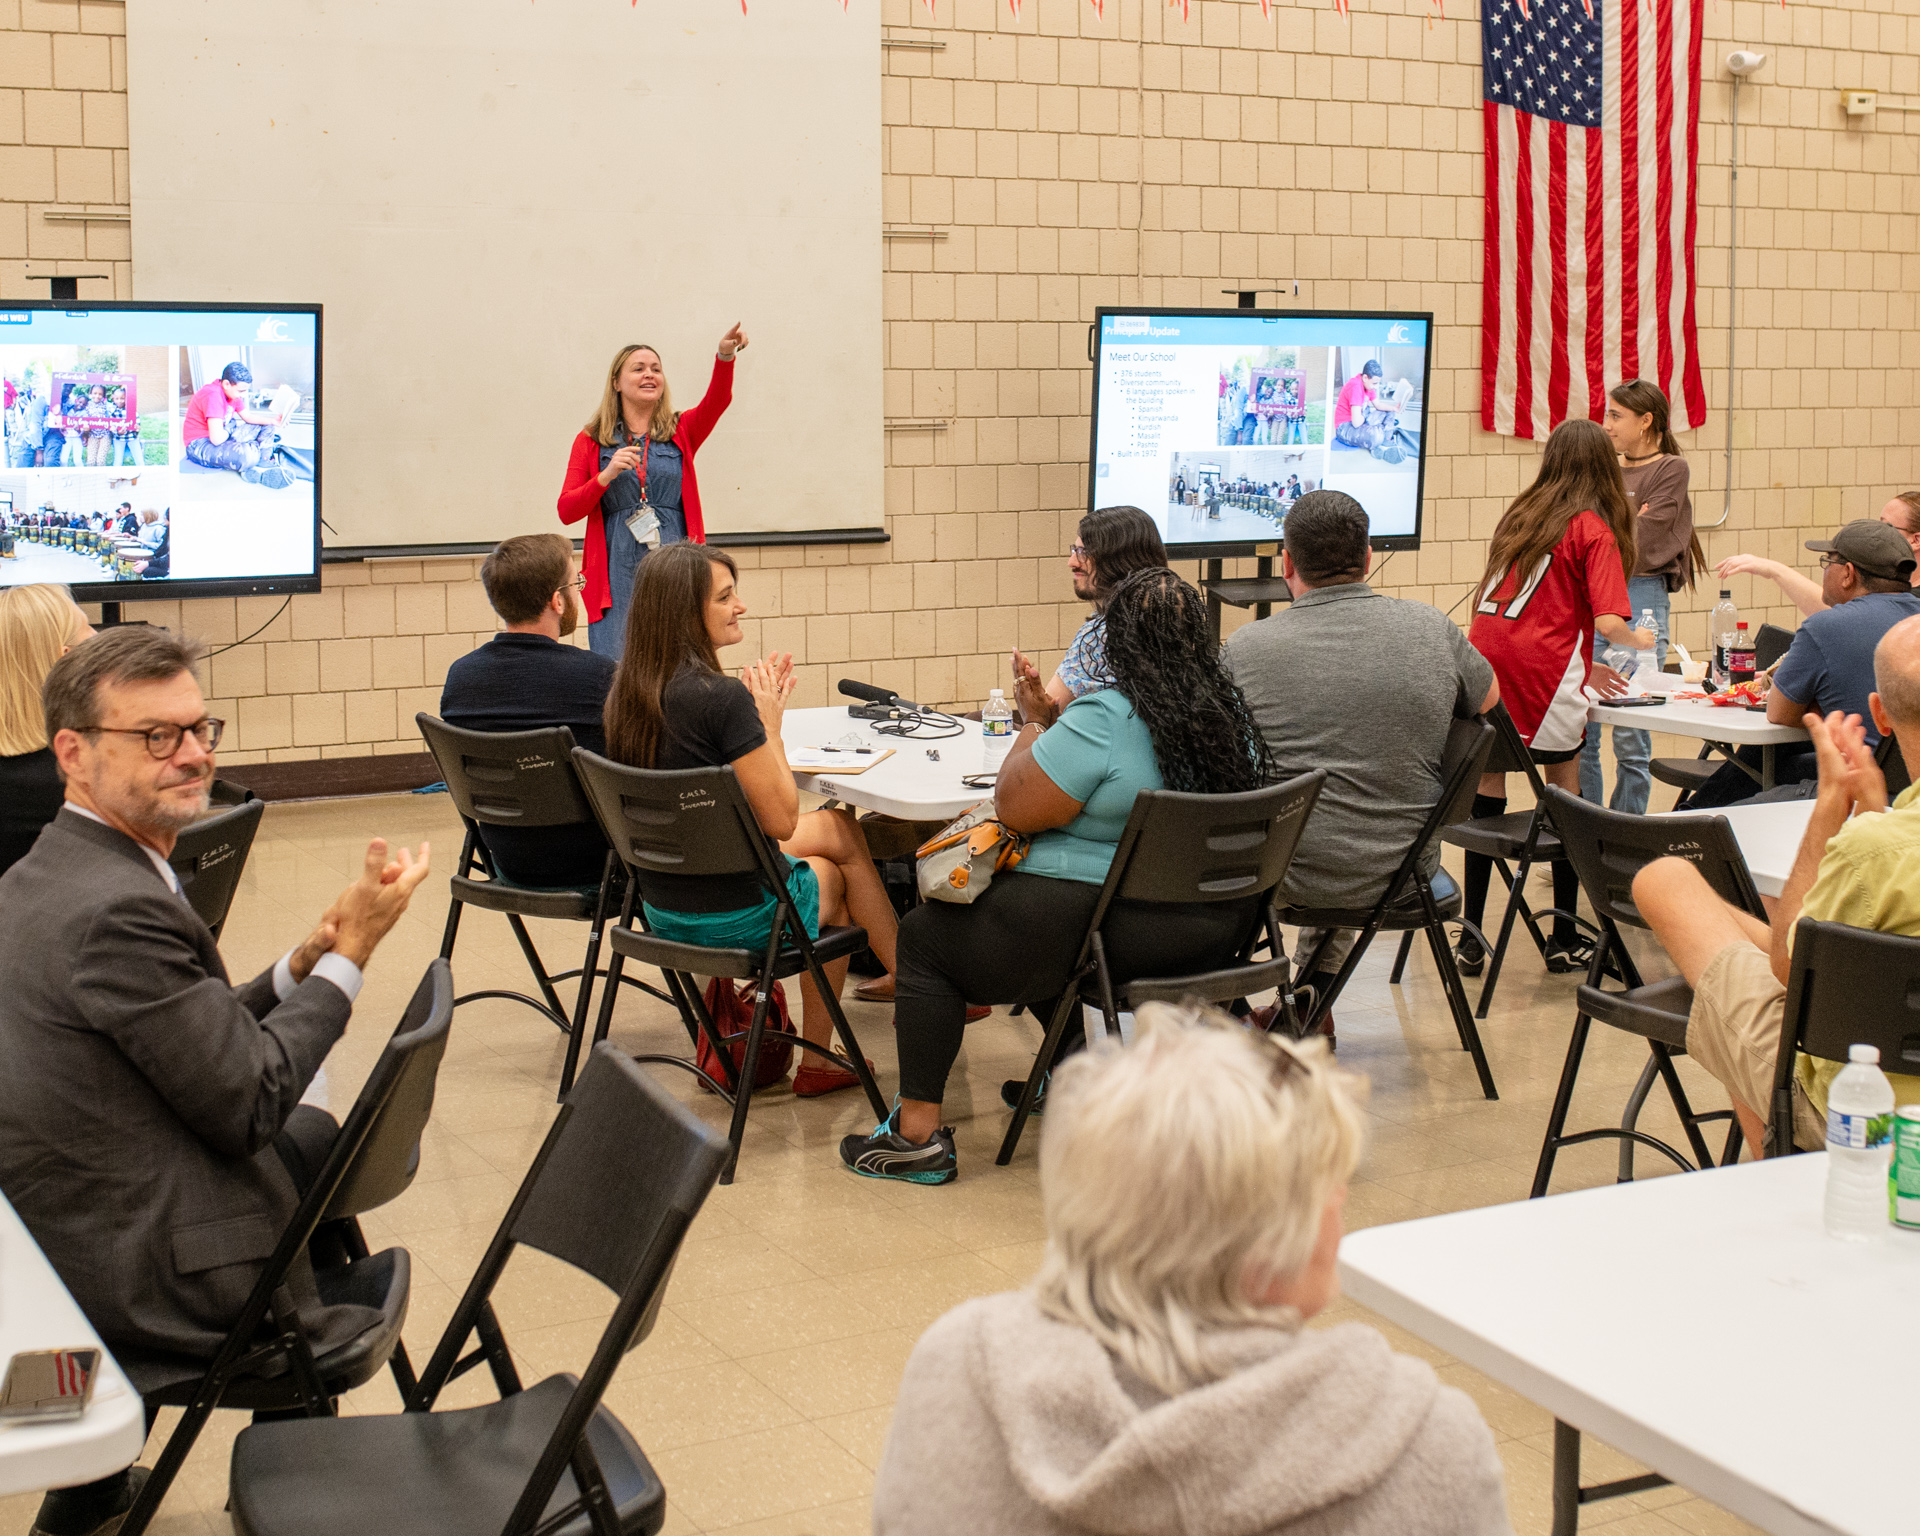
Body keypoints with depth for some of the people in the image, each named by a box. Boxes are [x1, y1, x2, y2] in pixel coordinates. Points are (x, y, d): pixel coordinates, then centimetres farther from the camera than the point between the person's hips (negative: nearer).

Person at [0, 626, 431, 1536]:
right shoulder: (117, 912, -26)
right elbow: (249, 1104, -20)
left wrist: (298, 970, -3)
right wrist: (348, 956, -12)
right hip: (129, 1277, -9)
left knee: (319, 1139, 26)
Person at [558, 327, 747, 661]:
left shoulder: (680, 432, 12)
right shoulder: (591, 440, 10)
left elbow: (717, 401, -8)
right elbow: (566, 511, 5)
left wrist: (725, 357, -26)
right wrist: (605, 476, -11)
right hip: (617, 573, -1)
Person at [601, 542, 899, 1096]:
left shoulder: (627, 692, 0)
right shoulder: (722, 697, -25)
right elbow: (781, 821, -18)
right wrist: (770, 724, -7)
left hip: (662, 911, 7)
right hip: (736, 916, -7)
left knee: (841, 828, 25)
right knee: (833, 873, 23)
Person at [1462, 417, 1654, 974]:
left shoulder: (1520, 515, 18)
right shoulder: (1595, 530, -1)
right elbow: (1608, 622, -11)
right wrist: (1640, 640, 13)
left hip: (1484, 656, 5)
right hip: (1541, 674, -5)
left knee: (1487, 793, 10)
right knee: (1565, 795, 9)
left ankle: (1471, 938, 11)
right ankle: (1564, 940, 15)